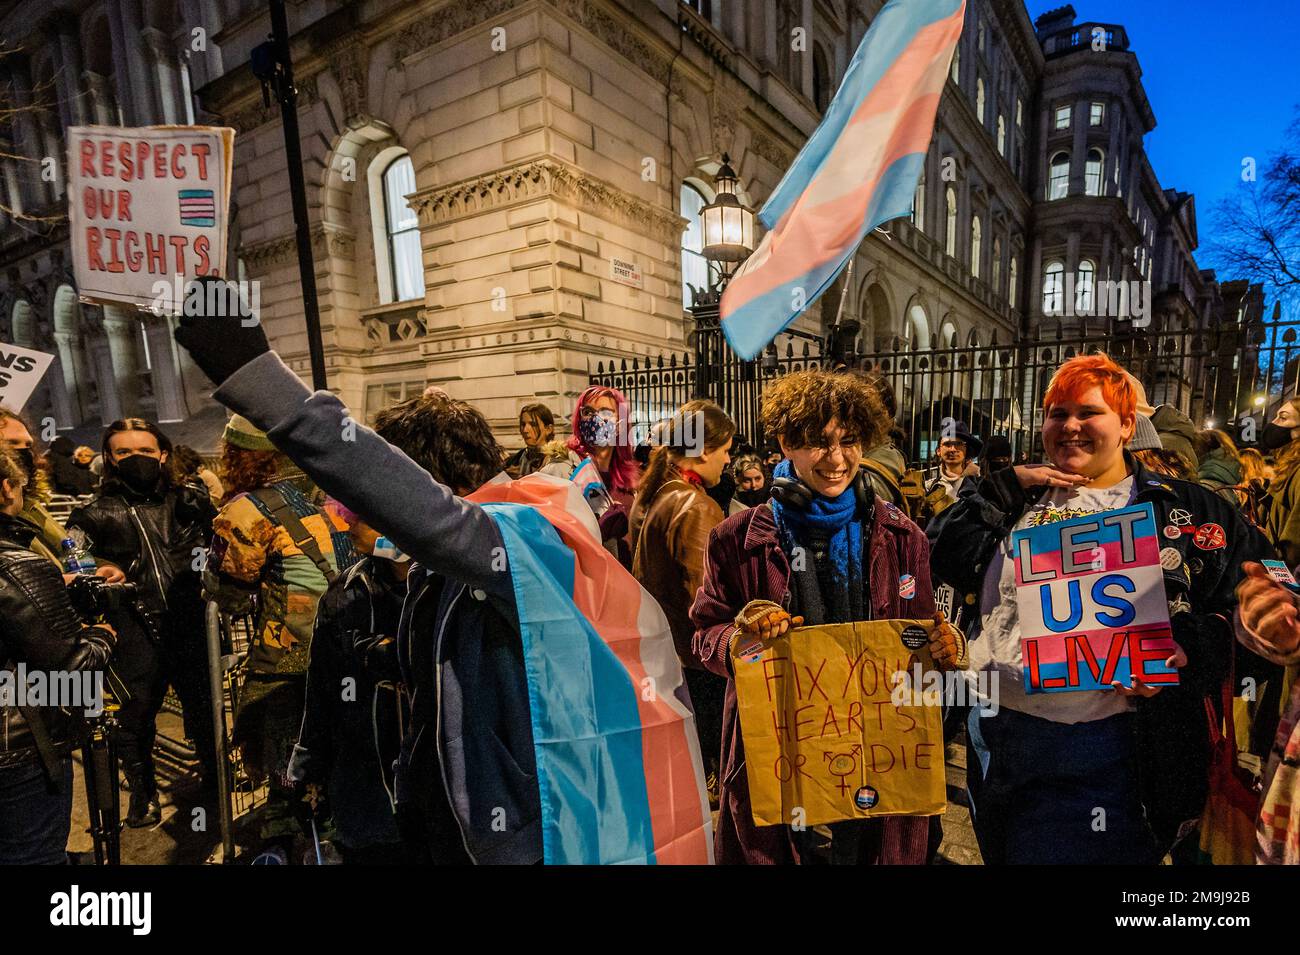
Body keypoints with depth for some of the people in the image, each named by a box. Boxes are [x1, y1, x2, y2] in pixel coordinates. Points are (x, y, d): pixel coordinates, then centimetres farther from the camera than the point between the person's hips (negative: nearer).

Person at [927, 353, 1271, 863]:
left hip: (1115, 742, -2)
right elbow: (941, 556, -2)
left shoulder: (1186, 510, 4)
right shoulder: (1015, 500, 8)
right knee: (1010, 852, 20)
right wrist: (1006, 485, -5)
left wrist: (1188, 649, -18)